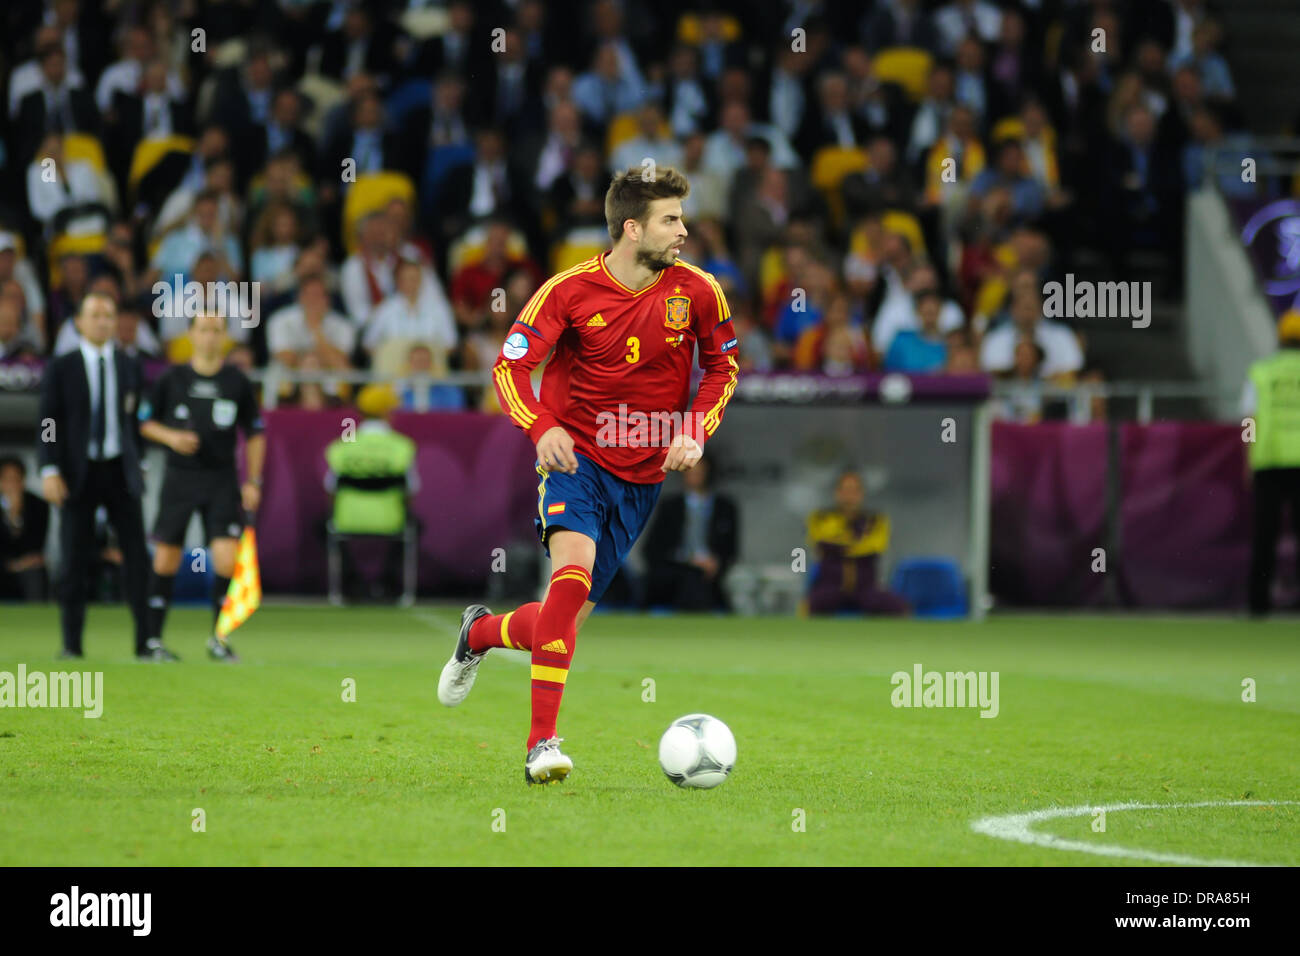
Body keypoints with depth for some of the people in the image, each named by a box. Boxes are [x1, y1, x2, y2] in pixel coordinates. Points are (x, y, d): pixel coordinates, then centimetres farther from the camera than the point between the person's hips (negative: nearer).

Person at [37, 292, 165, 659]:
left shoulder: (130, 367, 9)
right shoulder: (60, 369, 1)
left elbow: (138, 419, 13)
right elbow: (48, 424, -2)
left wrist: (140, 464, 8)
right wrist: (50, 471, -12)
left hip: (121, 471, 2)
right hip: (79, 472, -2)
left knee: (137, 554, -6)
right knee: (75, 560, 0)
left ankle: (146, 641, -6)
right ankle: (71, 643, 7)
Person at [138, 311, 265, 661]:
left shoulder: (238, 382, 3)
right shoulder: (171, 379, 1)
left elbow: (254, 433, 11)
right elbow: (145, 422, 8)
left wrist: (253, 481, 5)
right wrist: (171, 437, -11)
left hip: (222, 479, 0)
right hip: (180, 477, 0)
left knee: (227, 558, -11)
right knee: (166, 559, 1)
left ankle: (218, 638, 3)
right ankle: (152, 637, 13)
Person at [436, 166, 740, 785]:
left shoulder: (697, 291, -4)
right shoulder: (570, 290, -10)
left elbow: (722, 367, 11)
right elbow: (510, 366, -7)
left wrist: (695, 433, -6)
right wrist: (543, 428, -25)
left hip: (642, 476, 3)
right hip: (575, 456, -3)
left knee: (568, 618, 4)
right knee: (573, 567, -28)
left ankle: (481, 633, 39)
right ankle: (542, 744, -27)